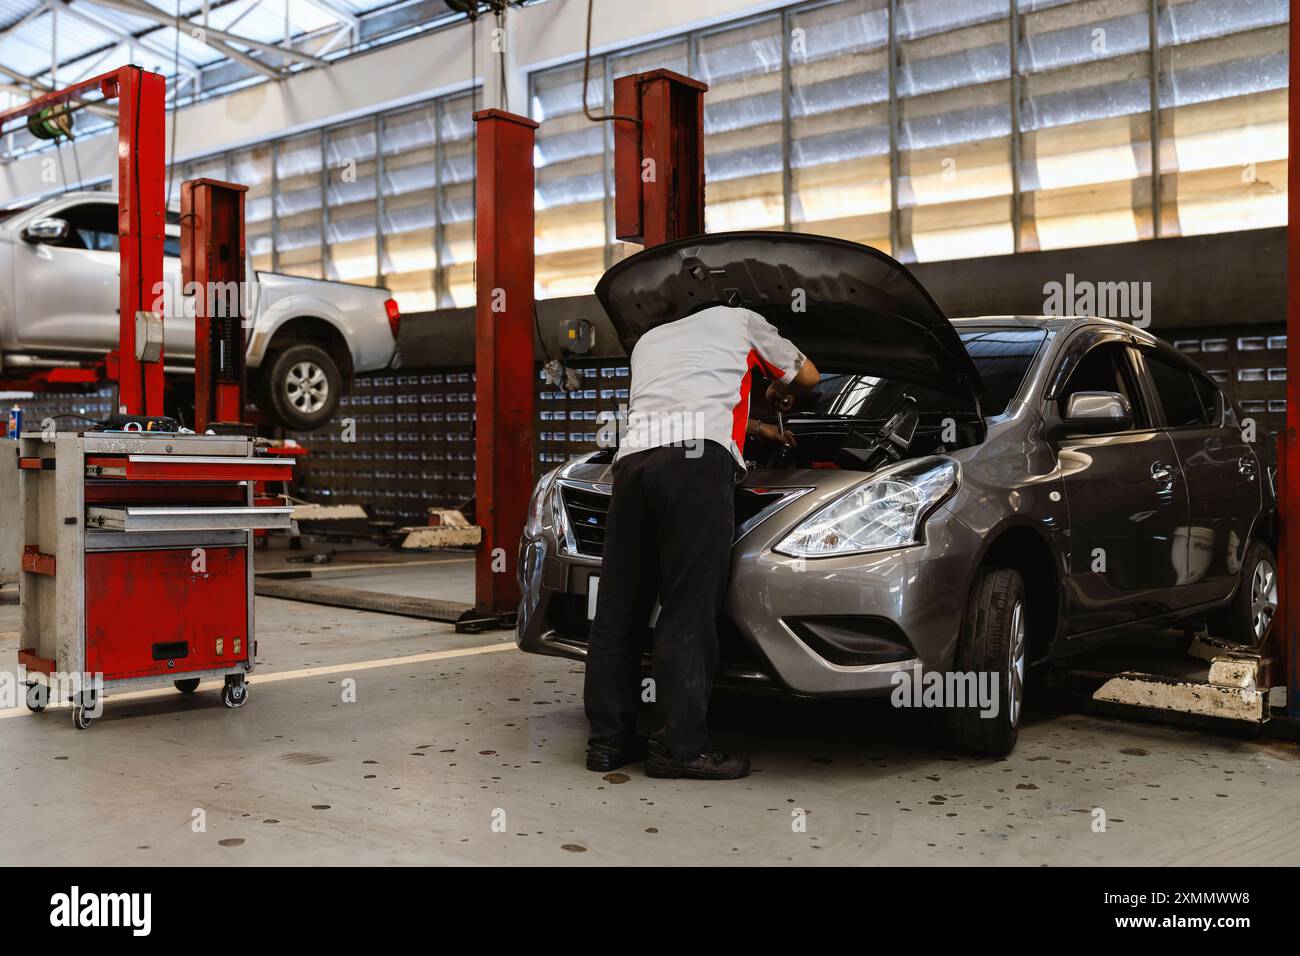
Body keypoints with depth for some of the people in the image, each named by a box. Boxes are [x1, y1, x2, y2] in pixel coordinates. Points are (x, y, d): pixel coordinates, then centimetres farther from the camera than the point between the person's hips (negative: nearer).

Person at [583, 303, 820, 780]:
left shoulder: (648, 340, 39)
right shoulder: (740, 320, 27)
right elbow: (807, 375, 34)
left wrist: (758, 429, 58)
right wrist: (779, 392, 57)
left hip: (632, 459, 5)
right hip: (697, 458, -5)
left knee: (619, 608, 7)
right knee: (688, 611, -5)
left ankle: (609, 740, 12)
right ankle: (679, 748, -4)